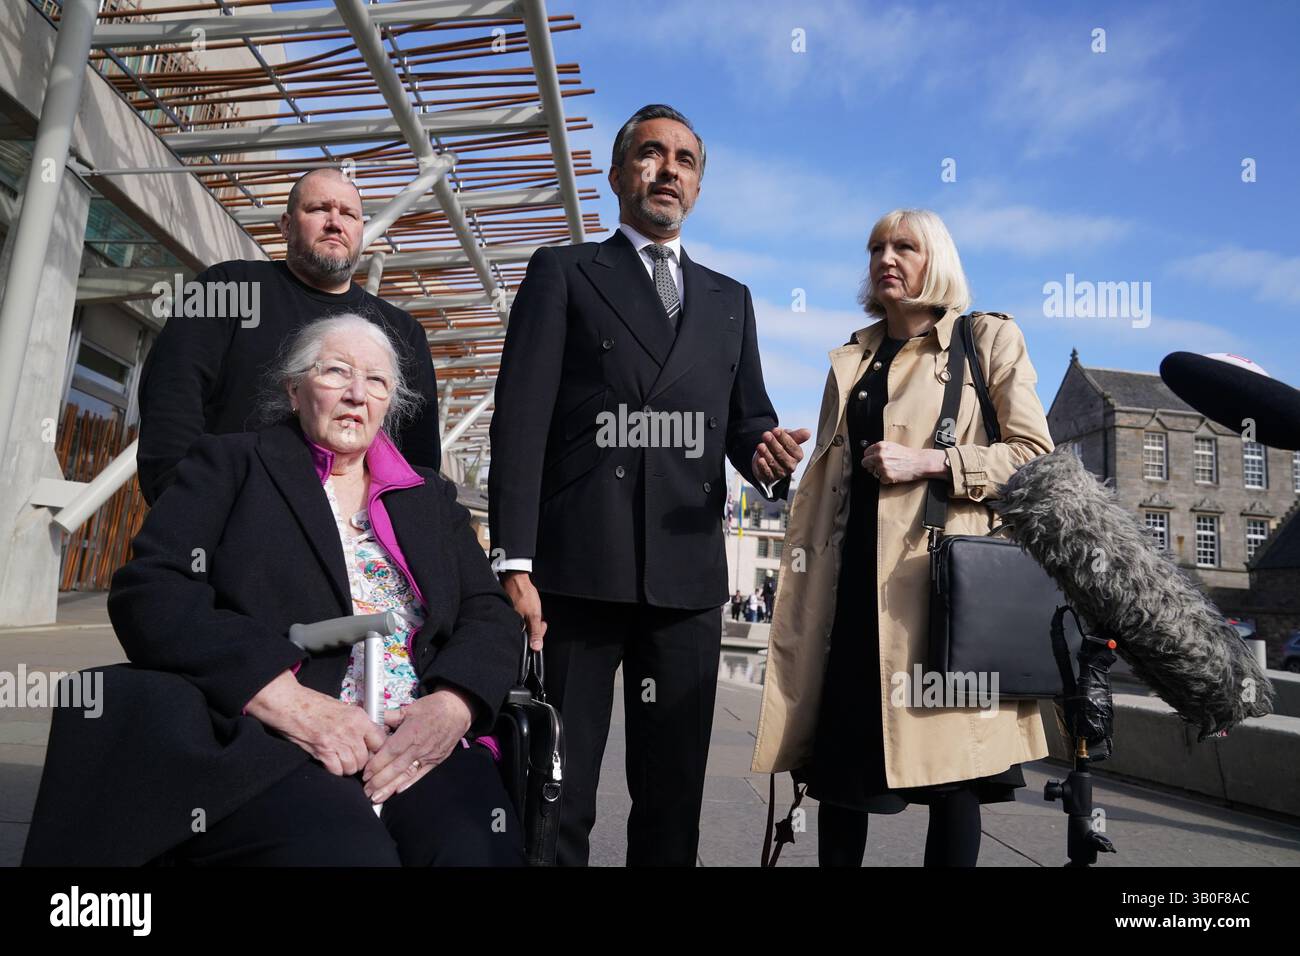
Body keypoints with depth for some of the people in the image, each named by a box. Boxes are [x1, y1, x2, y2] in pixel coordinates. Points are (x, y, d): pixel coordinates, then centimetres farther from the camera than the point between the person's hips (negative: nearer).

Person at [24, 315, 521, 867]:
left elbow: (491, 616, 12)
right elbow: (149, 590, -1)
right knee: (341, 849, -34)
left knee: (477, 847, -28)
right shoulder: (231, 464, 13)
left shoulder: (434, 498, 21)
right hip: (265, 742, -2)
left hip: (423, 743, 3)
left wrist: (452, 706, -11)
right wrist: (286, 699, -16)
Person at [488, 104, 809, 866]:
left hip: (687, 572, 4)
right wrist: (514, 562, -11)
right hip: (577, 566, -3)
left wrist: (767, 453, -8)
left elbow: (748, 418, 18)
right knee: (557, 789, 4)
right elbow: (520, 420, -2)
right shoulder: (563, 273, 9)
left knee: (674, 790, 11)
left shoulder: (730, 300, 20)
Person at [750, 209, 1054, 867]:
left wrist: (931, 461, -13)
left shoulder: (989, 339, 6)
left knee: (949, 759, 0)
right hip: (853, 576, 4)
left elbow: (1034, 455, 0)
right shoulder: (849, 361, 19)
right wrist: (801, 579, 12)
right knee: (838, 756, 5)